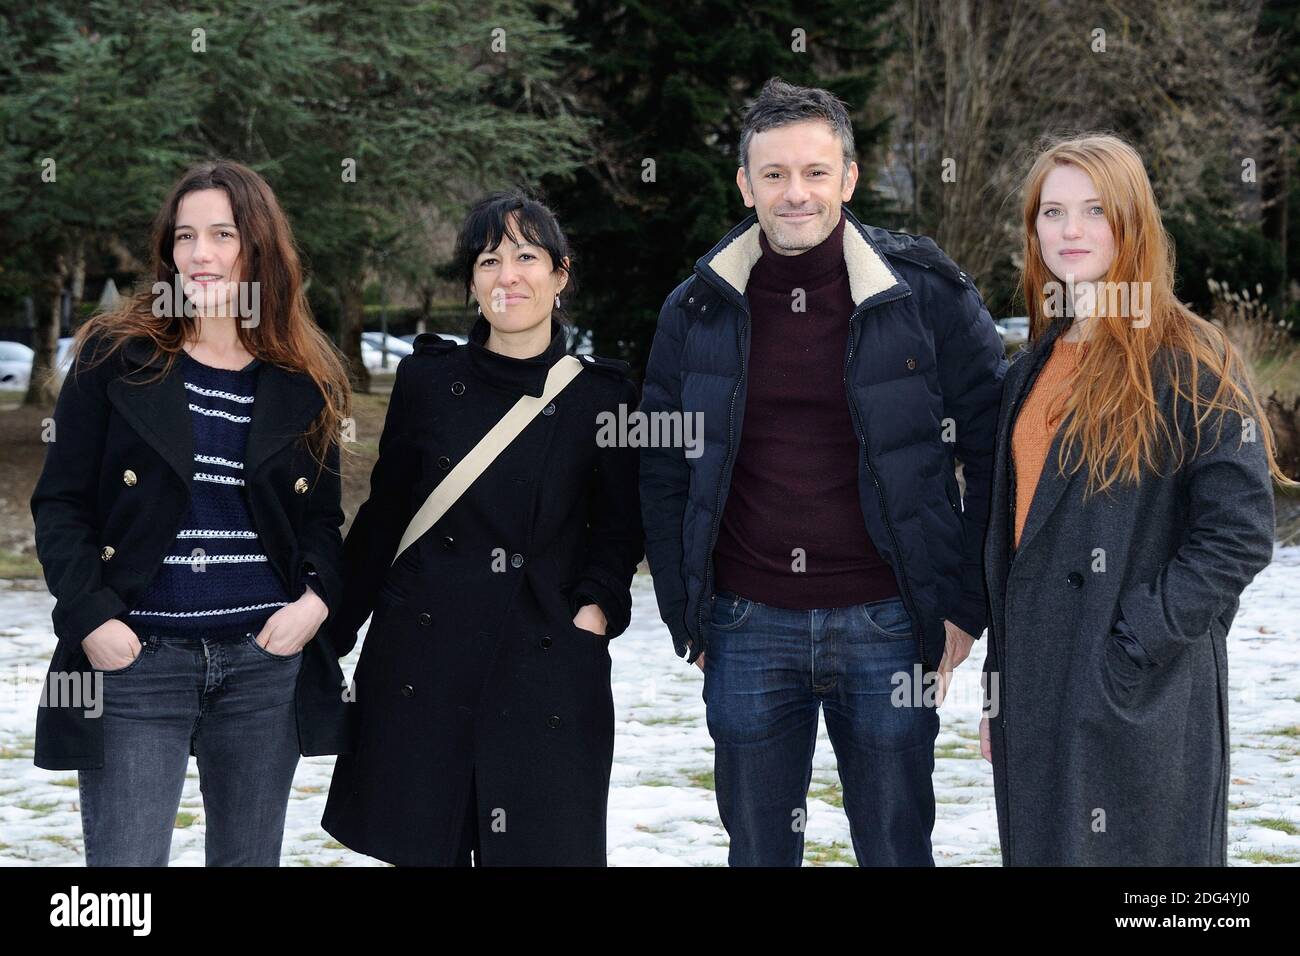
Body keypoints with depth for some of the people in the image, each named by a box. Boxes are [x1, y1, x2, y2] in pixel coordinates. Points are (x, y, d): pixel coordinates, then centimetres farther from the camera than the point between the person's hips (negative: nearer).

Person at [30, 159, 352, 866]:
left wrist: (318, 597, -5)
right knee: (125, 861, -4)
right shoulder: (117, 357, 1)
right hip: (135, 661, -2)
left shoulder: (306, 382, 8)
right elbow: (60, 503, 0)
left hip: (267, 662, 3)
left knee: (249, 858, 11)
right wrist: (90, 617, -12)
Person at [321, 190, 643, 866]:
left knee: (542, 848, -3)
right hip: (422, 661, 1)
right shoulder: (428, 379, 5)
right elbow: (382, 514, 12)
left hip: (548, 667, -1)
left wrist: (595, 611, -5)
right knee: (422, 848, 4)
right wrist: (331, 630, 11)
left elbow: (618, 529, 12)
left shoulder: (601, 396, 2)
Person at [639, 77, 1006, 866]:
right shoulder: (699, 311, 3)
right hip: (747, 631, 2)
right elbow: (664, 472, 9)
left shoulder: (926, 294, -5)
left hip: (884, 625, -2)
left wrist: (968, 604, -3)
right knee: (757, 851, 11)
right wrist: (685, 616, 4)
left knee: (897, 848, 7)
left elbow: (996, 449, 0)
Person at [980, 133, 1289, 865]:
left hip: (1140, 703, -6)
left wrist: (1137, 647, -18)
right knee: (1042, 853, 11)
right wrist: (999, 689, 15)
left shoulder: (1191, 363, -8)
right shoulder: (1037, 368, 13)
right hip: (1034, 695, 7)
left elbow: (1239, 535, -14)